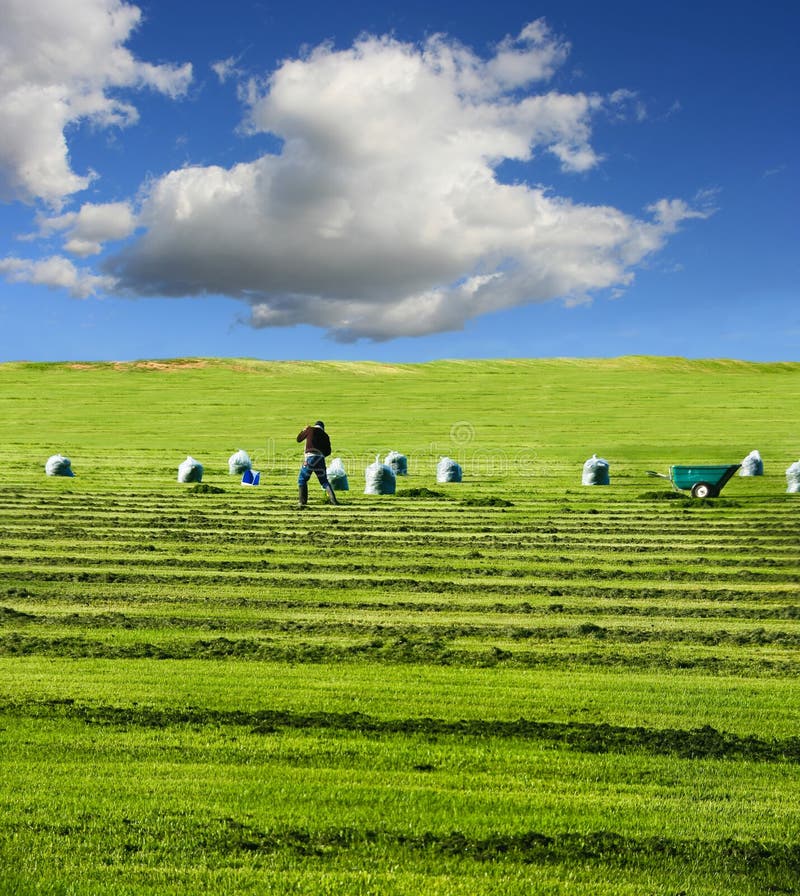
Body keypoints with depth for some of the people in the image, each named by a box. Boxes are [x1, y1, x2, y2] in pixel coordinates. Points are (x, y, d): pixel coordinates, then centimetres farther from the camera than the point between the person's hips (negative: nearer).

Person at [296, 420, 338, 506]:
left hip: (310, 457, -3)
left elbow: (299, 439, 17)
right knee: (324, 481, 14)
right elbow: (328, 451, 17)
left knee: (302, 479, 10)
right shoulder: (325, 435, 16)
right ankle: (333, 499, 2)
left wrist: (304, 430, 33)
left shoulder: (310, 429, 7)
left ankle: (302, 501, 0)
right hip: (320, 459, 3)